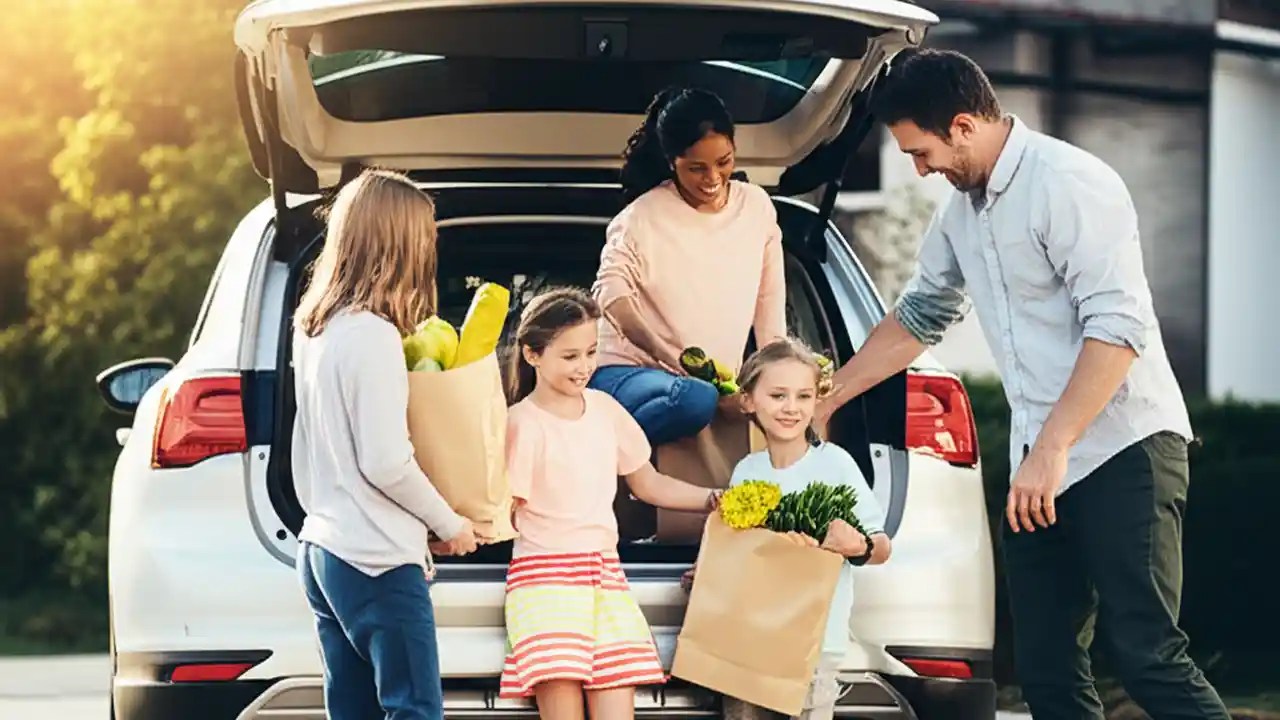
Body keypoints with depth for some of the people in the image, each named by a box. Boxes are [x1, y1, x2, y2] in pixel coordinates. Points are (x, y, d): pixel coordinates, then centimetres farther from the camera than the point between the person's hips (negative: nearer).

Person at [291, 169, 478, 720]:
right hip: (377, 562, -9)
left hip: (322, 550, 9)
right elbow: (387, 463, -17)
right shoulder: (373, 335, -16)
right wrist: (449, 525, -5)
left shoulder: (314, 329, 10)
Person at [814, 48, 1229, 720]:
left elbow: (1118, 326, -21)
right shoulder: (961, 210, 15)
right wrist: (823, 401, 29)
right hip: (1040, 462, 9)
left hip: (1122, 445, -9)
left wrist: (1051, 450, -23)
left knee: (1146, 655, -15)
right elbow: (918, 317, 29)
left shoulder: (1069, 184, -13)